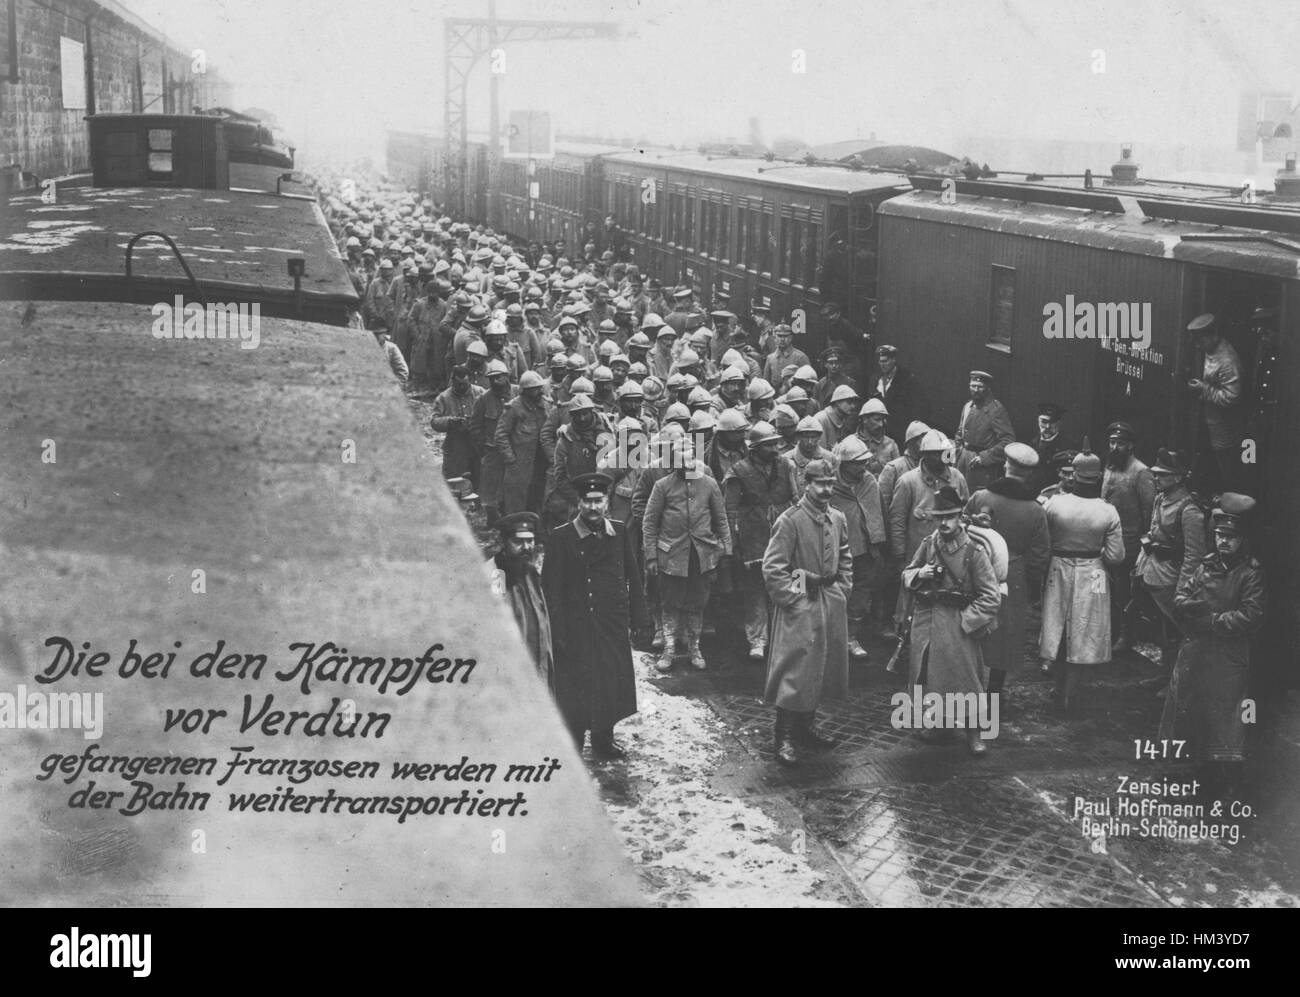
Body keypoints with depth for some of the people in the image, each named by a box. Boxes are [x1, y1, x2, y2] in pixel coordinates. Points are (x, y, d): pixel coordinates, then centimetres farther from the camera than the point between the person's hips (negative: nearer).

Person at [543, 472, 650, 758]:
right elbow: (551, 586, -9)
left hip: (613, 627, 4)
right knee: (575, 689, 1)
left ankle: (604, 740, 28)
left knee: (612, 684, 11)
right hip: (576, 629, -4)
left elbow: (633, 578, 10)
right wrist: (557, 632, -13)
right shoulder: (561, 537, -8)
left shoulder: (619, 533, 4)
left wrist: (638, 618, 5)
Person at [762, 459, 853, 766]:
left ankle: (805, 727, 27)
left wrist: (843, 588, 10)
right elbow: (772, 567, -15)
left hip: (831, 601, 7)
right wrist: (795, 599, -15)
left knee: (824, 668, 13)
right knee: (794, 669, -5)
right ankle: (784, 738, 3)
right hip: (799, 604, -7)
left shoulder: (837, 519, 7)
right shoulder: (790, 520, -15)